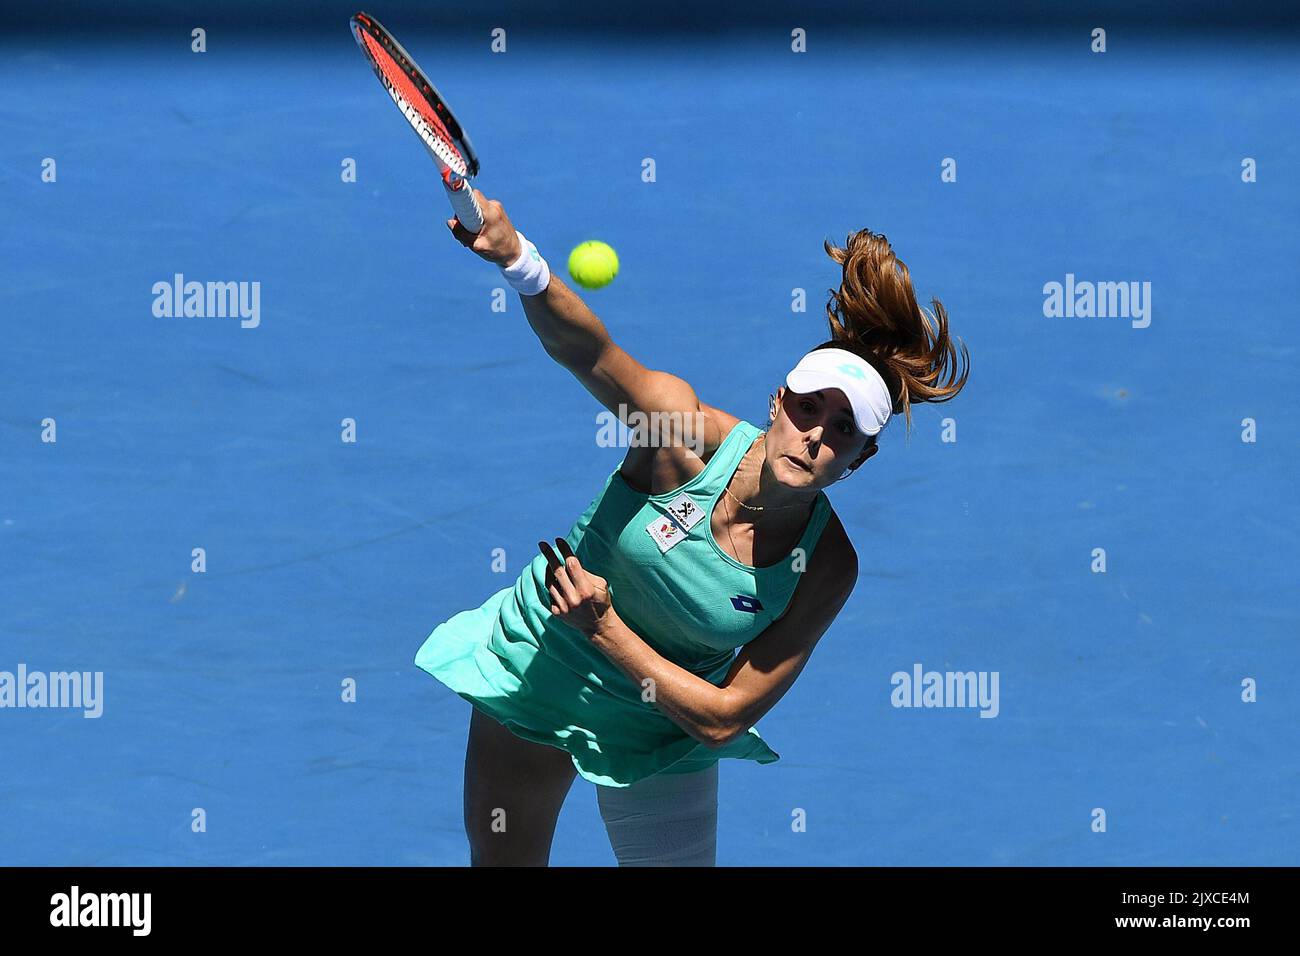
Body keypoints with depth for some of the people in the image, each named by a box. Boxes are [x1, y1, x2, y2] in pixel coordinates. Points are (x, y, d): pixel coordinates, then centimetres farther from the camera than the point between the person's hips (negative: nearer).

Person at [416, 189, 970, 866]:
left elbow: (722, 719, -20)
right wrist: (518, 262, -64)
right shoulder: (691, 433, -25)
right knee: (502, 863, 17)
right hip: (530, 669, 0)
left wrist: (606, 630, -29)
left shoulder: (827, 569, -22)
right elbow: (586, 349, -44)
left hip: (660, 737, 0)